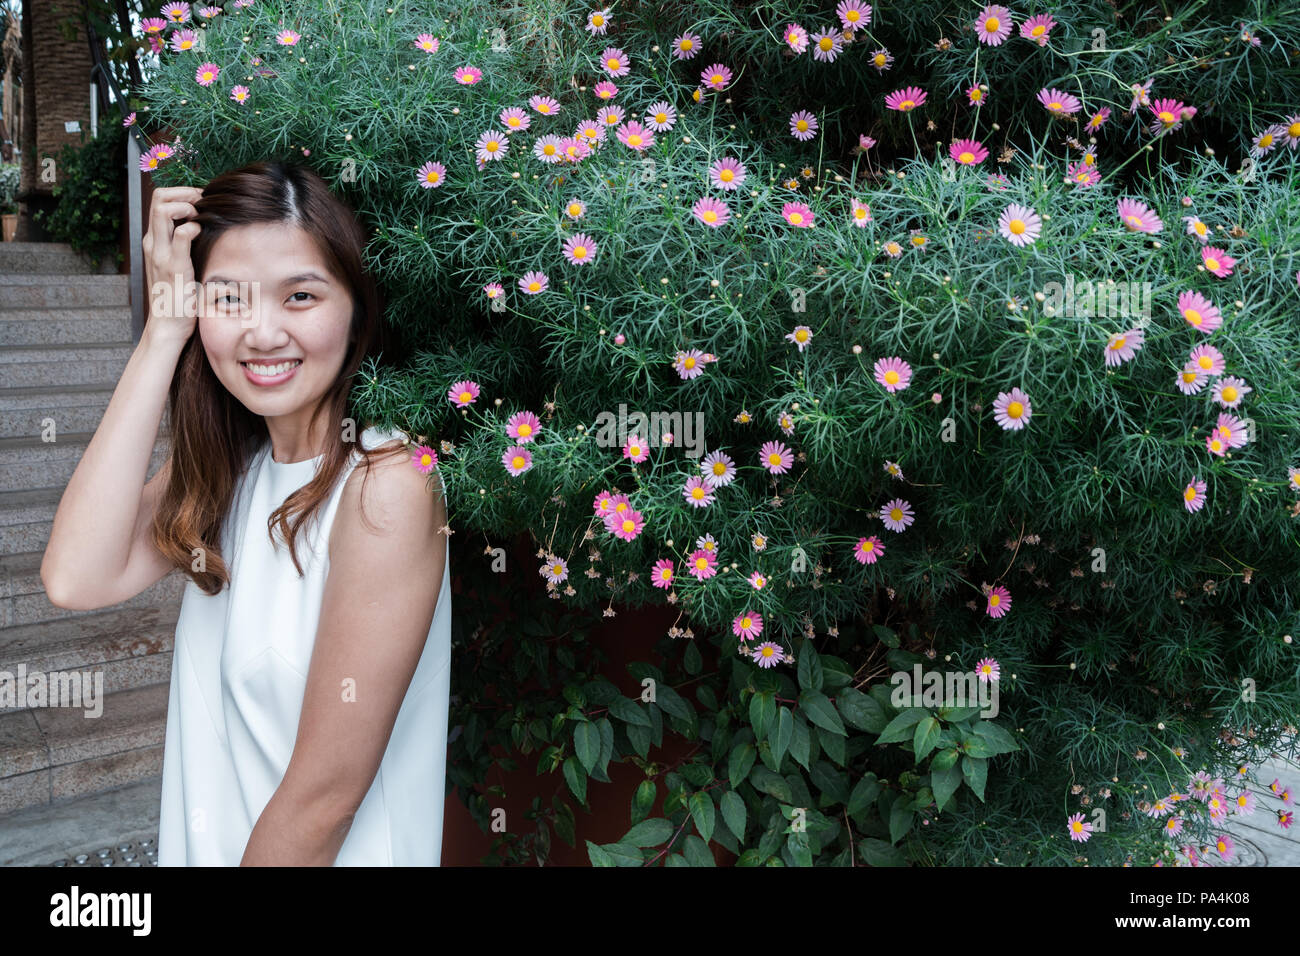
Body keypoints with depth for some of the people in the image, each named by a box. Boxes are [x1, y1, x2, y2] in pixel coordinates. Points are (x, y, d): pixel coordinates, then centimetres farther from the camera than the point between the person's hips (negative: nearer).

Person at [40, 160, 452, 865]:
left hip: (339, 854, -6)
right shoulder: (222, 459, -3)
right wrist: (162, 334, -20)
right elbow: (77, 580, -20)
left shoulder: (387, 482, -25)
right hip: (203, 843, 6)